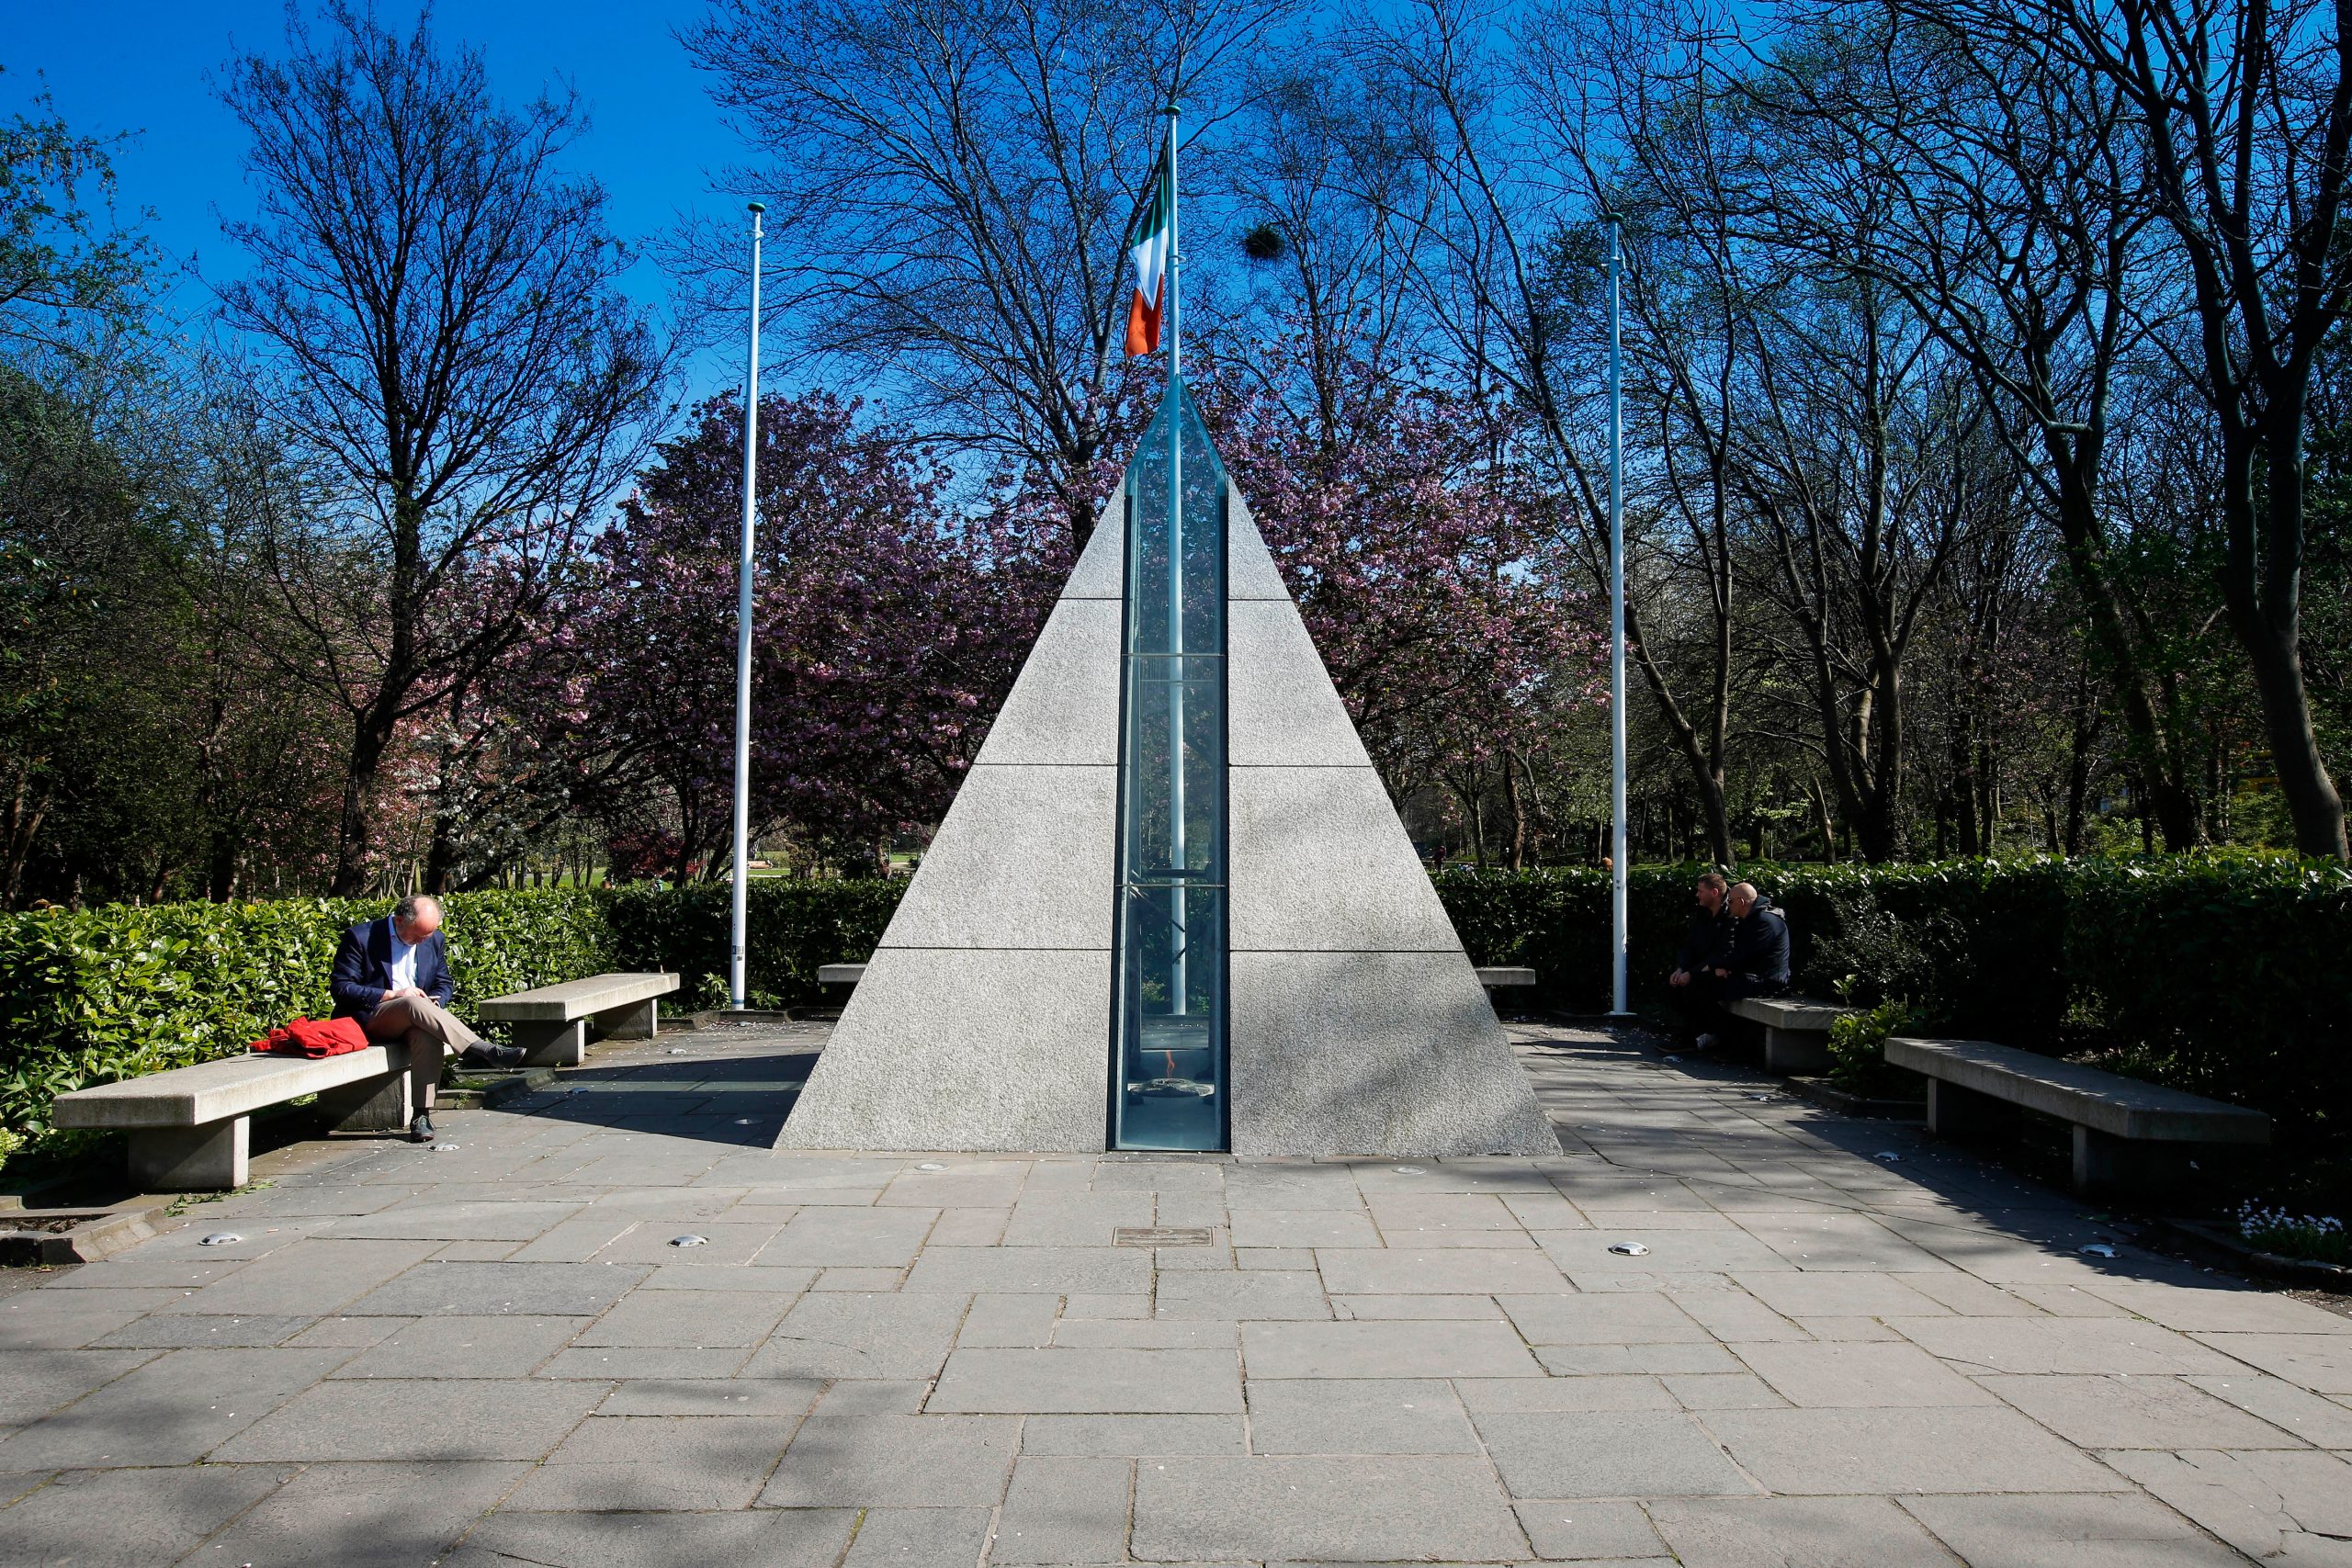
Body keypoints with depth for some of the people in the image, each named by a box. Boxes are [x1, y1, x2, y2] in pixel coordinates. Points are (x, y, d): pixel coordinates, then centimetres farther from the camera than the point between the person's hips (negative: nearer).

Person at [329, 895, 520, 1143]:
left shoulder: (434, 940, 9)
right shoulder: (360, 937, -6)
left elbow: (445, 983, 16)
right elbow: (340, 988, -9)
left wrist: (434, 1005, -8)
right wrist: (392, 995, -18)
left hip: (413, 1018, 4)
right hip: (370, 1018, -4)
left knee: (428, 1036, -34)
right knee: (414, 1004, -36)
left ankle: (422, 1115, -34)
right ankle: (484, 1051, -41)